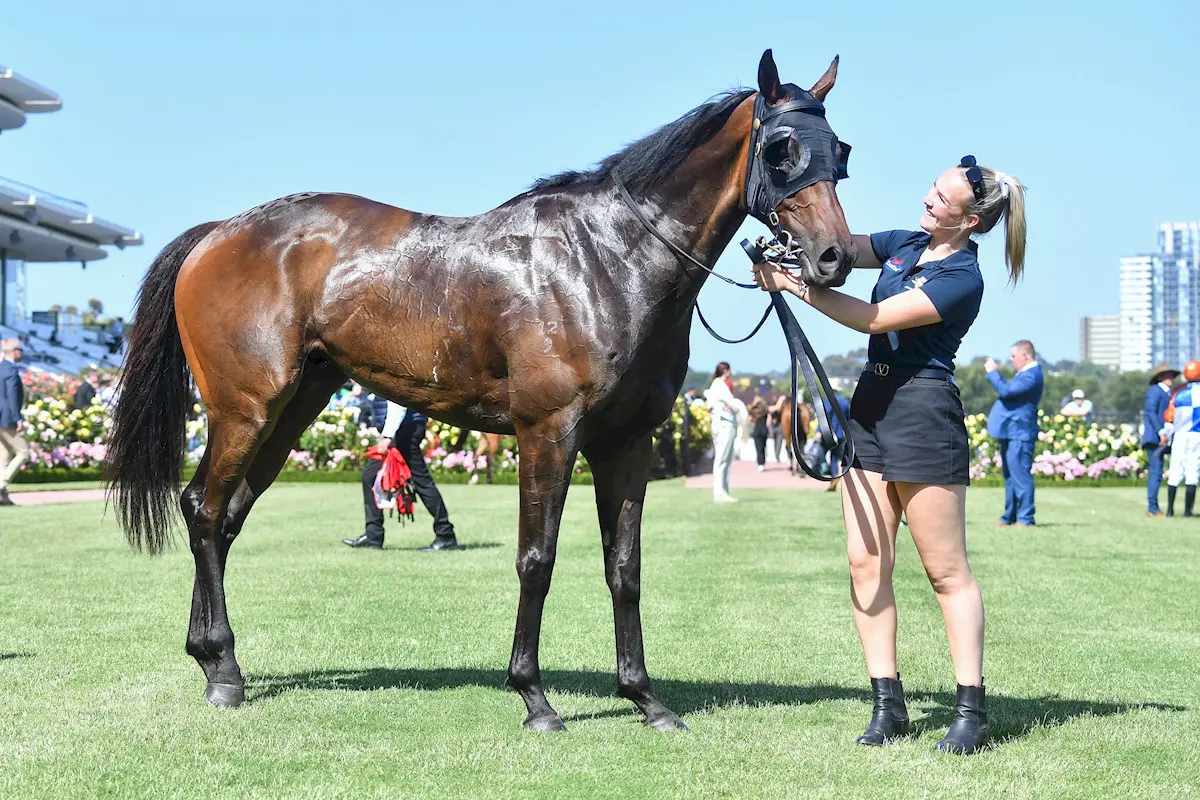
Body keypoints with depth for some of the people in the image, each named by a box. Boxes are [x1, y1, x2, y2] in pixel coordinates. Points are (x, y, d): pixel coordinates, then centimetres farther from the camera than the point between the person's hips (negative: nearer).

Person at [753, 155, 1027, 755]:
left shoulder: (962, 279, -12)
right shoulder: (904, 244, 12)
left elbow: (876, 318, -18)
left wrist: (795, 284, -17)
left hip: (924, 413, -8)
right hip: (870, 405, 8)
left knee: (947, 571, -2)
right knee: (865, 564, 4)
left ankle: (971, 710, 5)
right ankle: (888, 704, 10)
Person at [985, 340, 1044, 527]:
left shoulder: (1031, 375, -16)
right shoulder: (1027, 373, 19)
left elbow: (1006, 390, -23)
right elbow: (1008, 390, 28)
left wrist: (992, 372, -13)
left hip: (1019, 434, -11)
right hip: (1011, 433, 11)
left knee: (1020, 475, -11)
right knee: (1010, 476, 14)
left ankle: (1025, 518, -10)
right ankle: (1010, 516, 20)